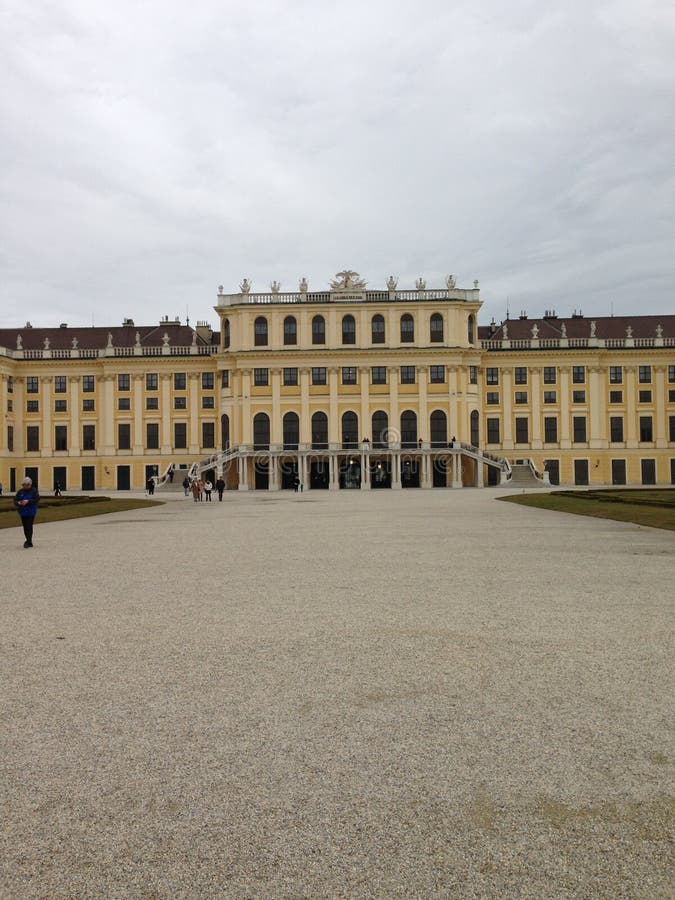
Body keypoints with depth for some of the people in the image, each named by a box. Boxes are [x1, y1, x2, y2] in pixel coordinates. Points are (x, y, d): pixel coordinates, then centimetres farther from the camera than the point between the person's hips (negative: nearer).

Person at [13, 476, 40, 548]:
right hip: (23, 512, 5)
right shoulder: (20, 491, 6)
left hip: (31, 512, -5)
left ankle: (28, 541, -9)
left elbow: (37, 499, -14)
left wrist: (28, 501, -25)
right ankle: (29, 542, 20)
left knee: (29, 526, -10)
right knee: (25, 527, 9)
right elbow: (15, 500, 3)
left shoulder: (34, 491, -4)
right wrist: (18, 503, -19)